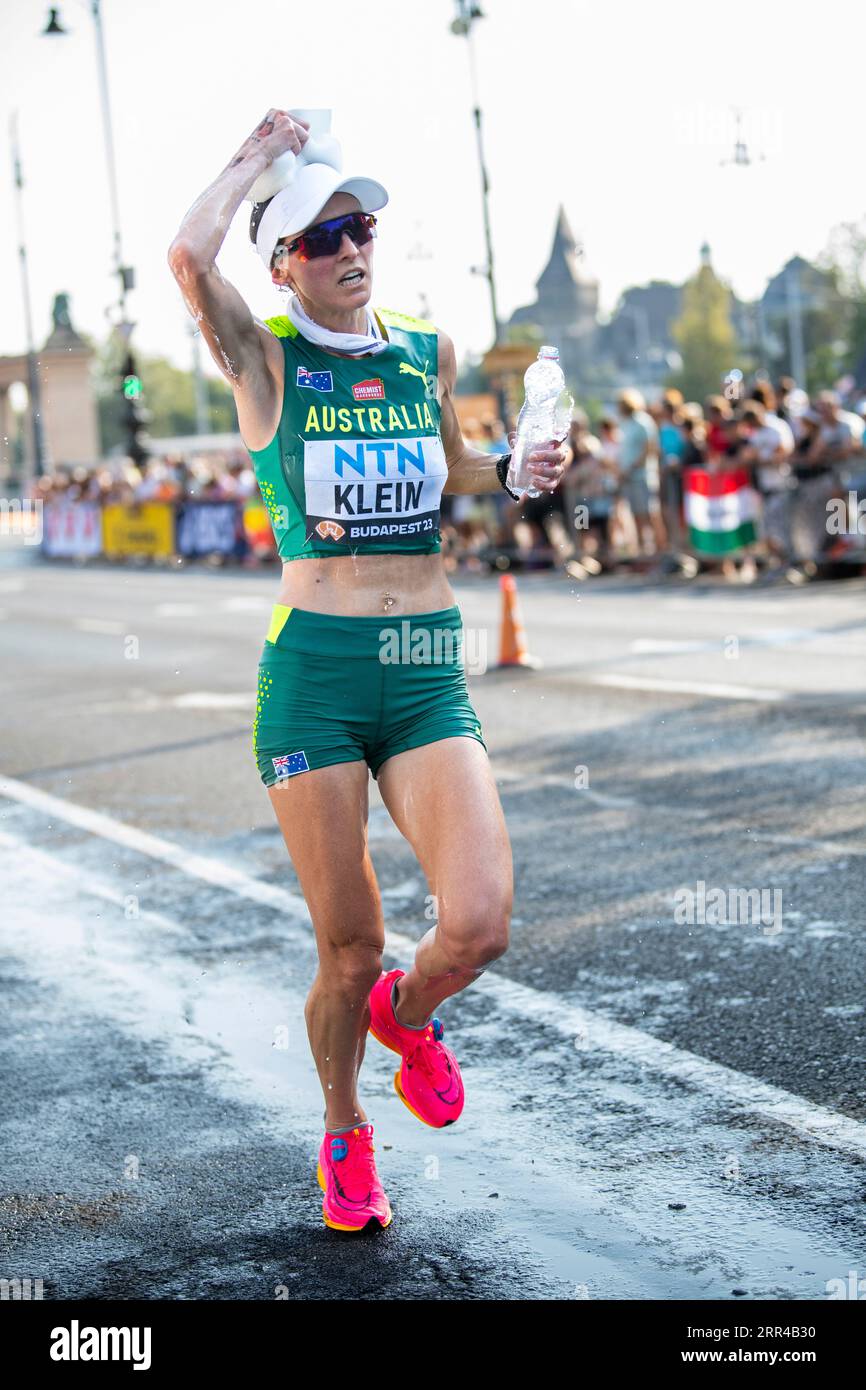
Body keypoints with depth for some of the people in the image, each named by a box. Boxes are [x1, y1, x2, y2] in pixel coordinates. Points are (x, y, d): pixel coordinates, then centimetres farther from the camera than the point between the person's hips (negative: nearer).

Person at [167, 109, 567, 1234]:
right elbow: (189, 255, -20)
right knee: (349, 952, 2)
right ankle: (345, 1135, 31)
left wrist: (512, 471, 8)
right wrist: (258, 156, -4)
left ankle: (409, 1012, 22)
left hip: (429, 673, 3)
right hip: (314, 671, -3)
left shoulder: (428, 351, 10)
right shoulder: (265, 362, -1)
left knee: (479, 927, -14)